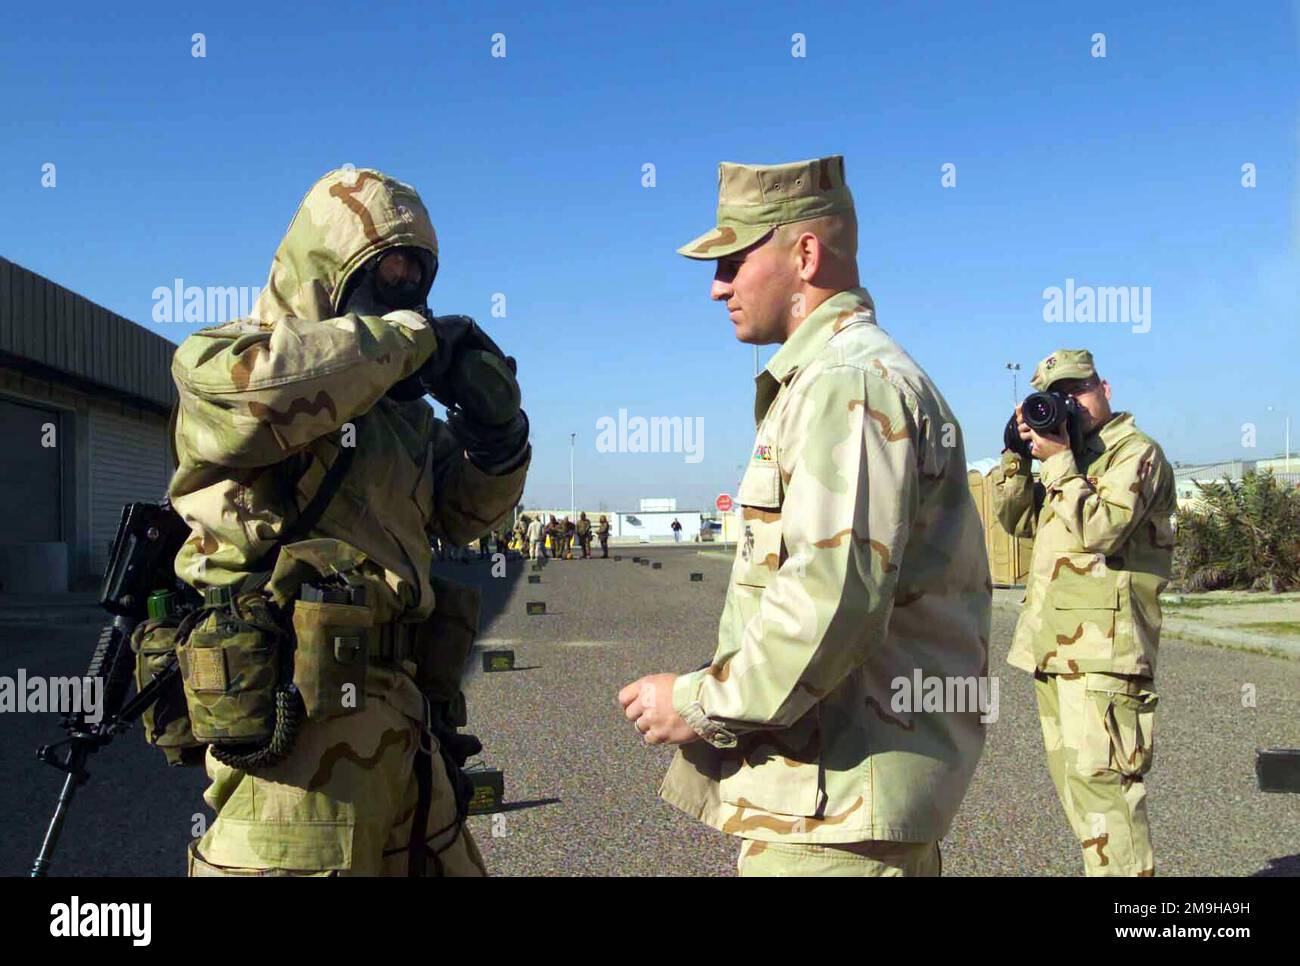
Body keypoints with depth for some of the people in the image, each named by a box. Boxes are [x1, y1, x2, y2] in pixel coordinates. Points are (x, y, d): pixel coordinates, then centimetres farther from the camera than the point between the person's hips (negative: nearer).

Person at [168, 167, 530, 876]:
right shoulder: (224, 359, -4)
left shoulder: (395, 404, 18)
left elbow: (464, 510, 23)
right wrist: (405, 336, -16)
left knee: (445, 861, 17)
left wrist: (495, 421, 4)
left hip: (398, 710, 8)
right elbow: (258, 390, -29)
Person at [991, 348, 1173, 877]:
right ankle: (1106, 865, 24)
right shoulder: (1073, 458, 22)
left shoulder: (1136, 451, -4)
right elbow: (1016, 518, 14)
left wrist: (1058, 461, -16)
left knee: (1097, 779, -13)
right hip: (1054, 649, 9)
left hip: (1102, 650, -9)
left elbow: (1100, 529, -19)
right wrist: (1019, 453, 2)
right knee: (1074, 779, 14)